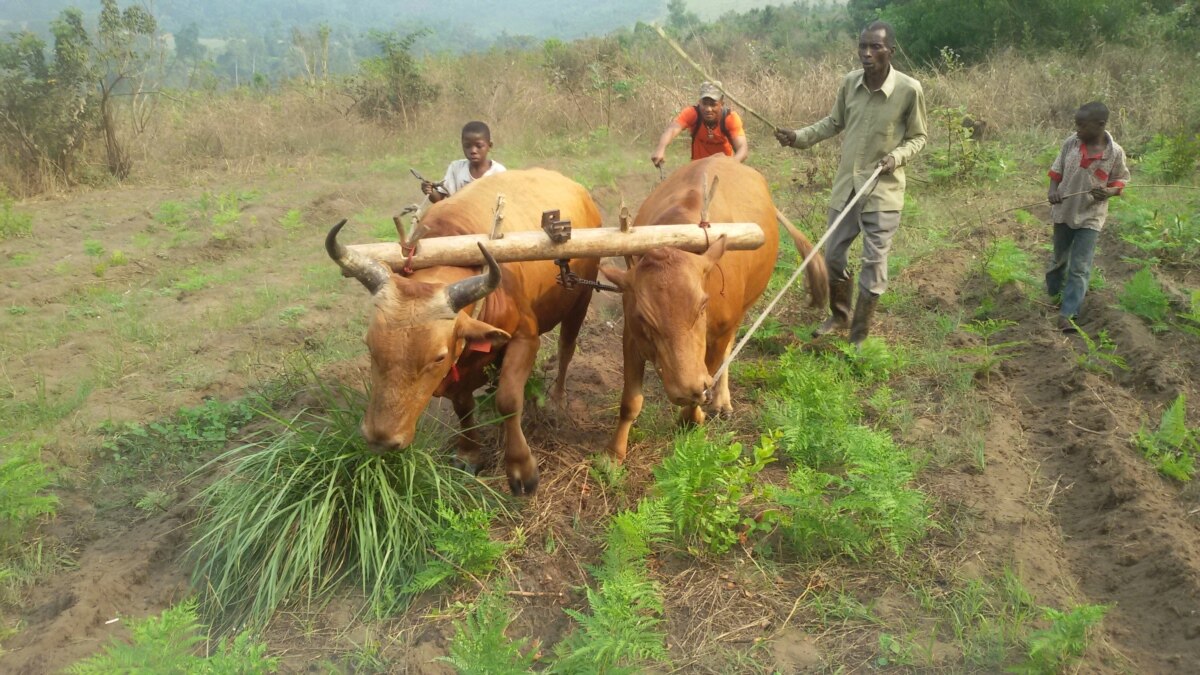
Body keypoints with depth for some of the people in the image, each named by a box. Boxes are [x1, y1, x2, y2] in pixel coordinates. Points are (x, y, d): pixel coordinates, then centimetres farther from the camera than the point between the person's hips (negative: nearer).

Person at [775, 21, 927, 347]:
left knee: (873, 263, 3)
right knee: (832, 256, 13)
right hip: (846, 185, 4)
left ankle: (859, 334, 18)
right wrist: (799, 137, 2)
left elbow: (917, 137, -2)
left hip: (883, 191, -4)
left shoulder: (909, 89, -14)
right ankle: (839, 316, 38)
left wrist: (897, 157, -20)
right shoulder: (849, 83, -3)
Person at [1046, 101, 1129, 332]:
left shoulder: (1115, 153, -13)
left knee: (1080, 268, -6)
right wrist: (1052, 191, -14)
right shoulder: (1070, 143, -8)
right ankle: (1052, 294, 43)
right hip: (1063, 212, 3)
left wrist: (1108, 192, -21)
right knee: (1059, 258, 21)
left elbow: (1120, 181, 0)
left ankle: (1066, 314, -5)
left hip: (1091, 217, -3)